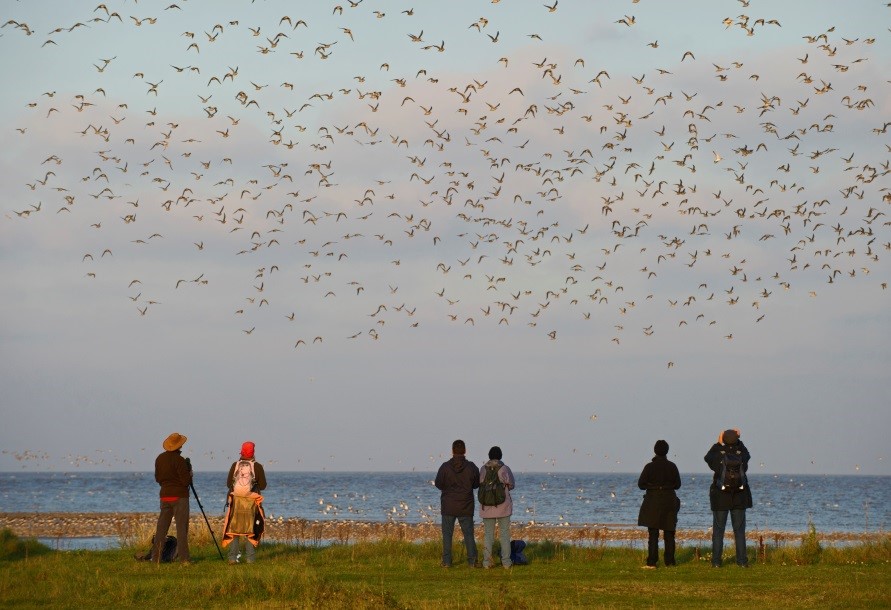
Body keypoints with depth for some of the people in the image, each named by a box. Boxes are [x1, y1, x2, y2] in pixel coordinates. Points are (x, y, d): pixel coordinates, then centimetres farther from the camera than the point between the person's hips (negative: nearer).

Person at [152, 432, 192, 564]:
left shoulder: (160, 459, 7)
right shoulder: (179, 460, -14)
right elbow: (186, 481, -15)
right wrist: (189, 473, 4)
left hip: (165, 495, 6)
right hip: (179, 496, -6)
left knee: (161, 528, 9)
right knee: (181, 527, -4)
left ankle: (156, 557, 7)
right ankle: (183, 558, -7)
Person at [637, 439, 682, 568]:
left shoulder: (649, 467, -9)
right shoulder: (672, 466, -2)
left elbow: (641, 484, -6)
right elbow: (677, 484, 5)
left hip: (653, 502, -2)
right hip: (669, 502, 2)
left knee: (653, 534, -1)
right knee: (669, 533, 10)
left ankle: (652, 562, -6)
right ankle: (669, 561, 10)